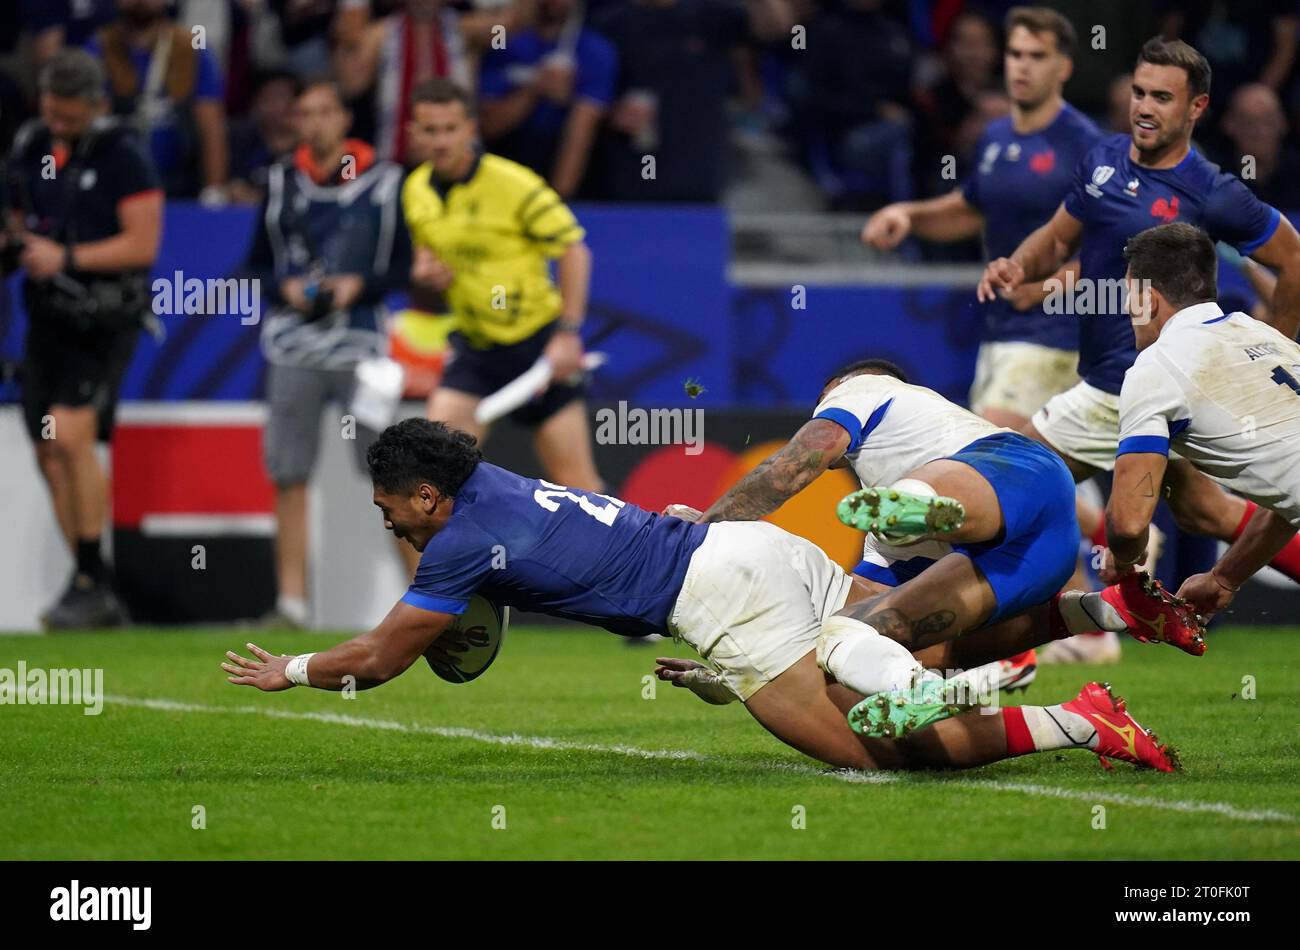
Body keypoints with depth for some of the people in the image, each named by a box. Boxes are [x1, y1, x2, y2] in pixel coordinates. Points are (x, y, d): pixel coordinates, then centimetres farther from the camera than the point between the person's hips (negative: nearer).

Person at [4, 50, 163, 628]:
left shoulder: (121, 157, -8)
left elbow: (143, 244, -12)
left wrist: (68, 258, -17)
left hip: (105, 320, -7)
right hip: (48, 319, 7)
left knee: (72, 433, -21)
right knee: (49, 454, 4)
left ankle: (93, 581, -14)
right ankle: (92, 598, 12)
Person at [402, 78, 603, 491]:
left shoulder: (514, 184, -16)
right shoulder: (416, 191, 3)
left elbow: (574, 251, -12)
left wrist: (568, 333, -17)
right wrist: (423, 272, -4)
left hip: (539, 343, -5)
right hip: (474, 346, 5)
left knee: (571, 473, -5)